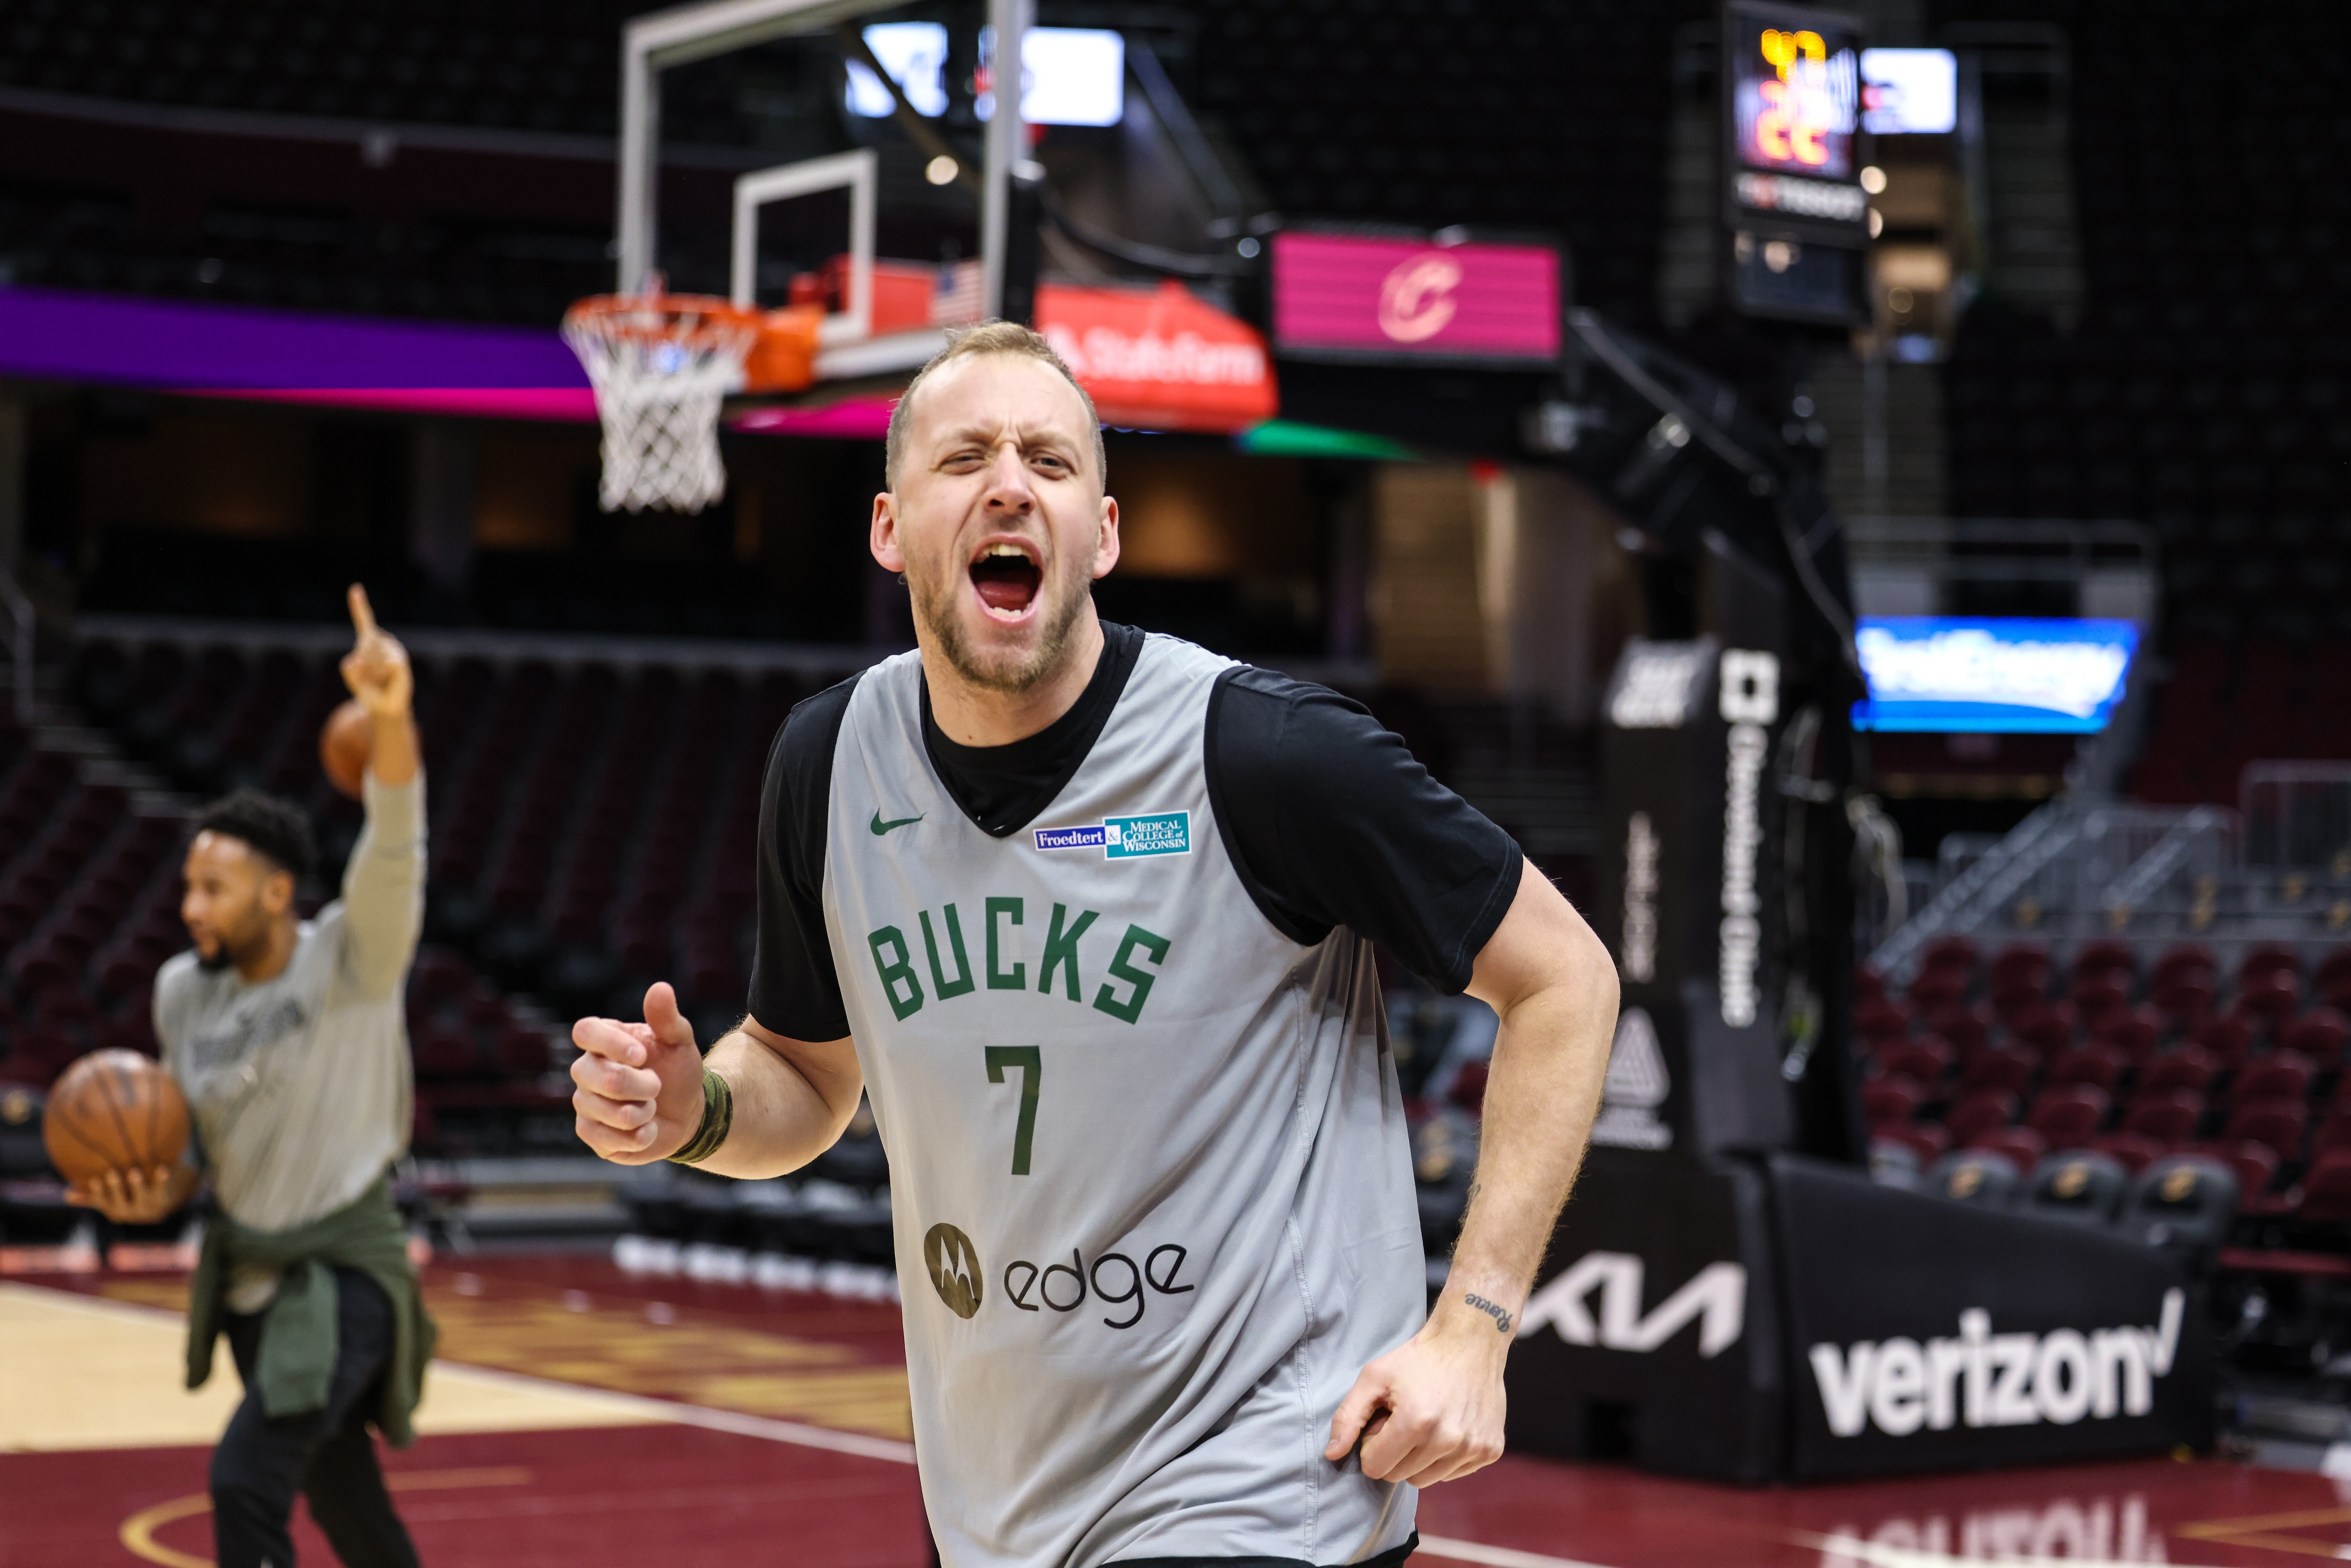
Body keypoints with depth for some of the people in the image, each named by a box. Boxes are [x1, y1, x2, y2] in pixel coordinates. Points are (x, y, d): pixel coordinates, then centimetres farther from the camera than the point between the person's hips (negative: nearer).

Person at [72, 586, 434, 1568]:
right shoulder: (182, 992, 0)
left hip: (344, 1272, -7)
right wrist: (159, 1194, -9)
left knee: (245, 1482, -20)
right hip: (247, 1267, 7)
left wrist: (389, 718, -53)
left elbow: (395, 849, -35)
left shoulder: (352, 959, -16)